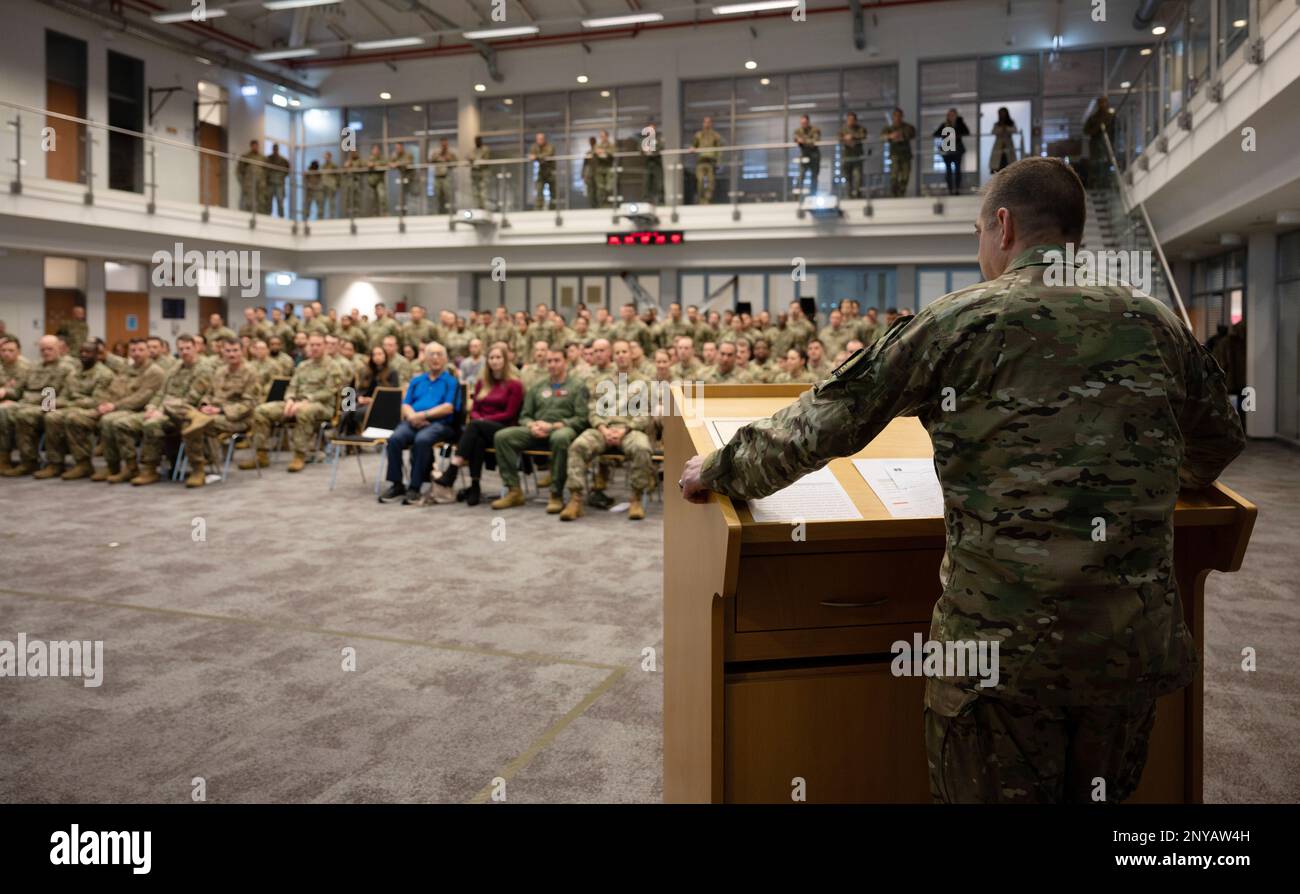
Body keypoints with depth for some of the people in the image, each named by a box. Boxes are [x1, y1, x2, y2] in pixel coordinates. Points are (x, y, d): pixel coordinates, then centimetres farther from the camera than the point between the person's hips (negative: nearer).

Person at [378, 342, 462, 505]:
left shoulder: (451, 381, 10)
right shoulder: (416, 381, 24)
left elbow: (449, 407, -5)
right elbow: (405, 405, 15)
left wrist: (423, 415, -12)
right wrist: (412, 416, -8)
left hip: (439, 424, -4)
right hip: (413, 422, 4)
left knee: (421, 440, -36)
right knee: (395, 439, -27)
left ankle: (415, 487, -28)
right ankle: (396, 485, -18)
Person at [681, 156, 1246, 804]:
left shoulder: (956, 322, -6)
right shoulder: (1156, 325, 7)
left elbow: (818, 426, -5)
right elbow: (1218, 448, 23)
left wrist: (718, 471, 11)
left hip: (1001, 648, -4)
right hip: (1136, 646, 5)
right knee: (1101, 795, 24)